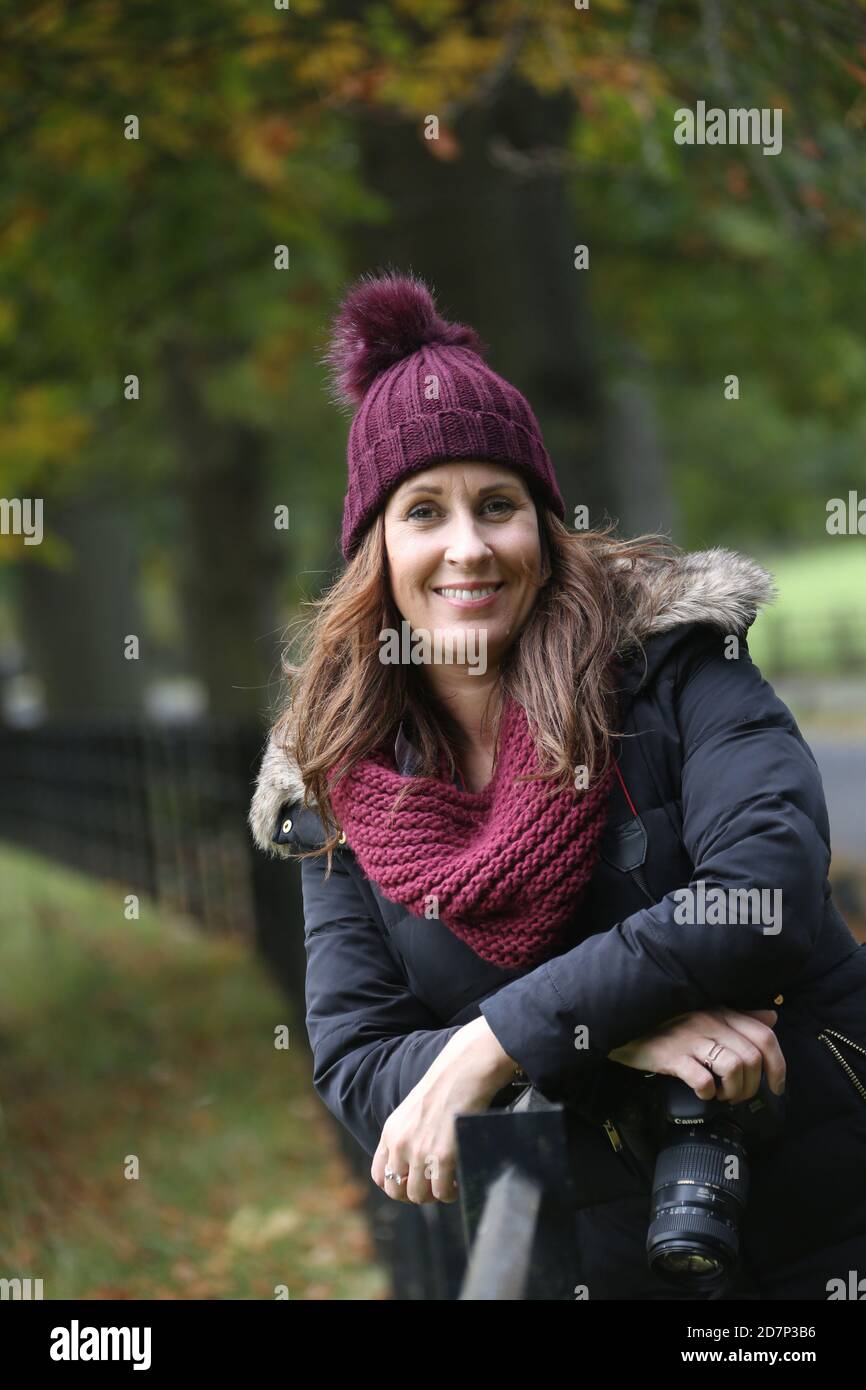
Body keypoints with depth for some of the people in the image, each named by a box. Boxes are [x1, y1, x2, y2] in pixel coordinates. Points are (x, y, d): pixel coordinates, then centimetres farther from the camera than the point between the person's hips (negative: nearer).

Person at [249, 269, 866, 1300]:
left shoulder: (670, 652, -9)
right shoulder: (333, 794, -1)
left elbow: (771, 892, -23)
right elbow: (353, 1070, -9)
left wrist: (495, 1043, -25)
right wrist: (623, 1033, -24)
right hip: (612, 1255, 2)